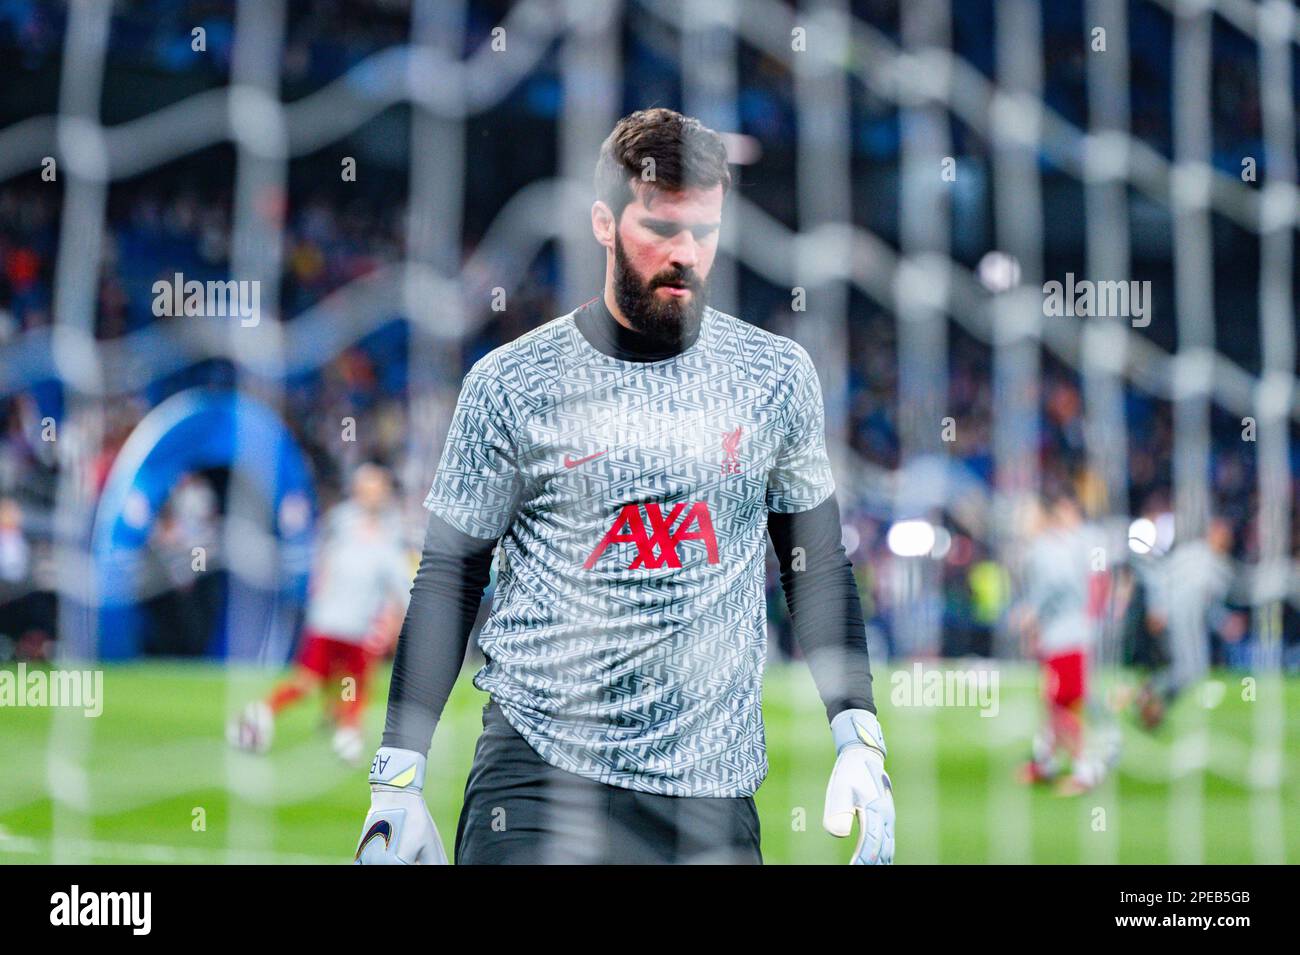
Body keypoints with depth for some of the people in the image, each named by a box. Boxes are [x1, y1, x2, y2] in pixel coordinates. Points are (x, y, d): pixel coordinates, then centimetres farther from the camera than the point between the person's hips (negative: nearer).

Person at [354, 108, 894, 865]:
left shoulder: (778, 377, 5)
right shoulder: (511, 384, -2)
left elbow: (819, 570, 13)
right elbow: (449, 581, 2)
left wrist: (860, 739, 3)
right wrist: (398, 778, -3)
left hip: (714, 793, 2)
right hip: (537, 767, -2)